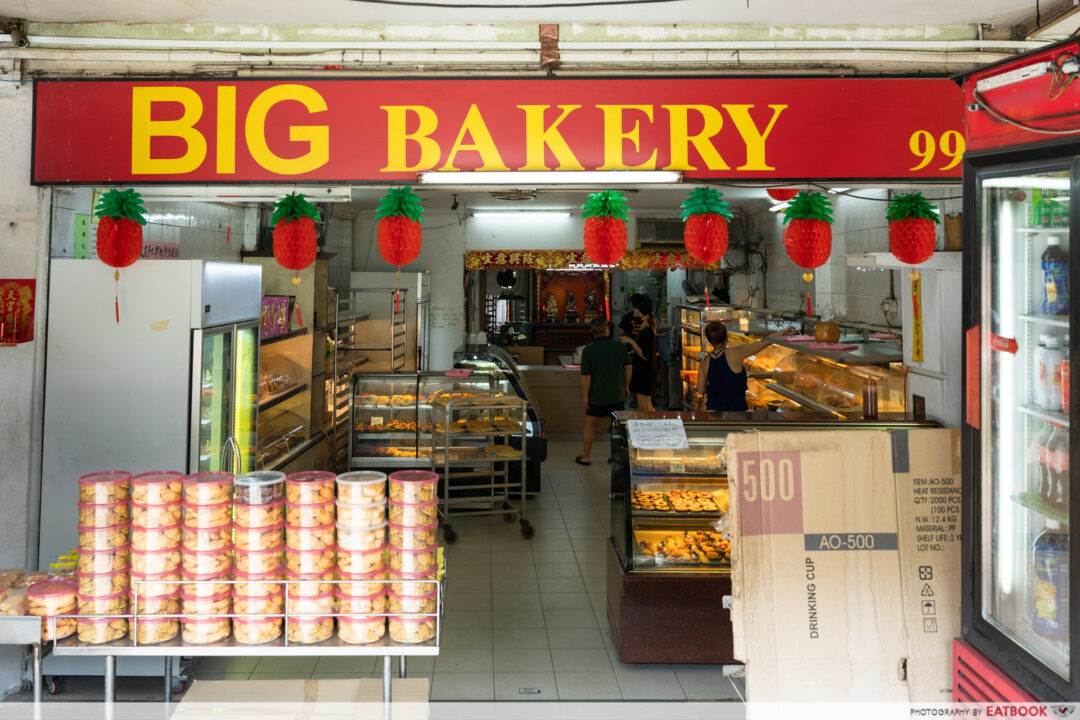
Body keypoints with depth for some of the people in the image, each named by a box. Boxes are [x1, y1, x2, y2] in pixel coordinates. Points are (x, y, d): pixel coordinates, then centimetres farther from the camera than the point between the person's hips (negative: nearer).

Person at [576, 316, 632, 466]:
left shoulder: (588, 350, -9)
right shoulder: (620, 346, 0)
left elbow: (586, 375, -11)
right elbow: (628, 367, 5)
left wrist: (584, 395, -5)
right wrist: (626, 386, 16)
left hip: (597, 395, -3)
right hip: (617, 394, 3)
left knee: (590, 425, 9)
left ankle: (585, 457, 14)